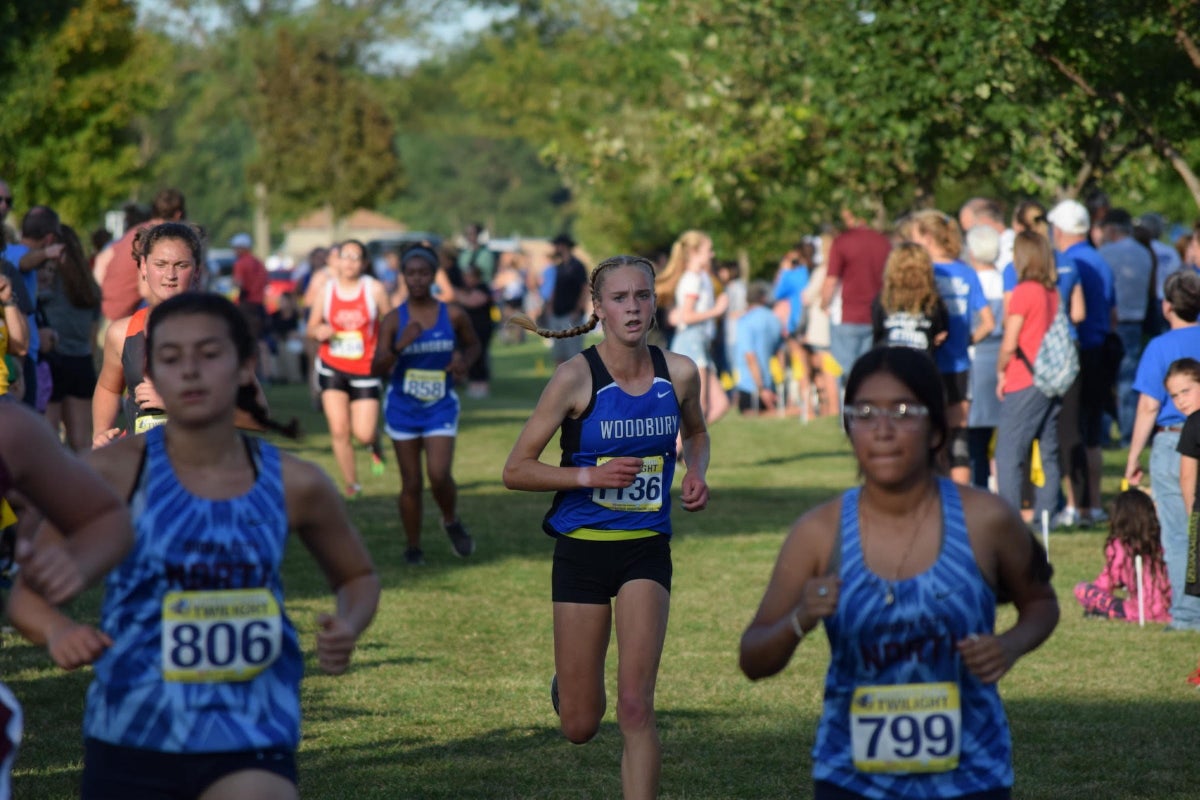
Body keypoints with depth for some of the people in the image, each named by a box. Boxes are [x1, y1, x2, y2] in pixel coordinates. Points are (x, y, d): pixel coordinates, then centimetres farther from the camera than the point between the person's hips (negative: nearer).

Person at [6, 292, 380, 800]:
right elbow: (29, 594, -2)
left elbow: (358, 578, 16)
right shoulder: (113, 472, -8)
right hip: (128, 743, 0)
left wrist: (347, 627, -6)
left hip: (252, 745, 0)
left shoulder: (293, 485, -2)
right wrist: (59, 633, -25)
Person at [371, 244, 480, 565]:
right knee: (411, 483, 5)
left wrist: (464, 362, -7)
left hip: (441, 408, 0)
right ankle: (413, 547, 19)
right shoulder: (393, 320, -6)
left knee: (439, 475, -16)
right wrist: (400, 345, -27)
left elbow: (472, 344, 14)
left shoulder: (452, 315, -4)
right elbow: (376, 369, -11)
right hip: (402, 408, 0)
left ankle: (452, 522, 15)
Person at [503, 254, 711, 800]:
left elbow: (697, 433, 22)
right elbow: (516, 470, -9)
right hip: (583, 548, -1)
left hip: (646, 549, 1)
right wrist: (589, 475, -22)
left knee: (635, 708, -14)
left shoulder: (679, 373, -2)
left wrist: (696, 473, 1)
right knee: (580, 727, 8)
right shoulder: (576, 377, -12)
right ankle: (568, 686, 46)